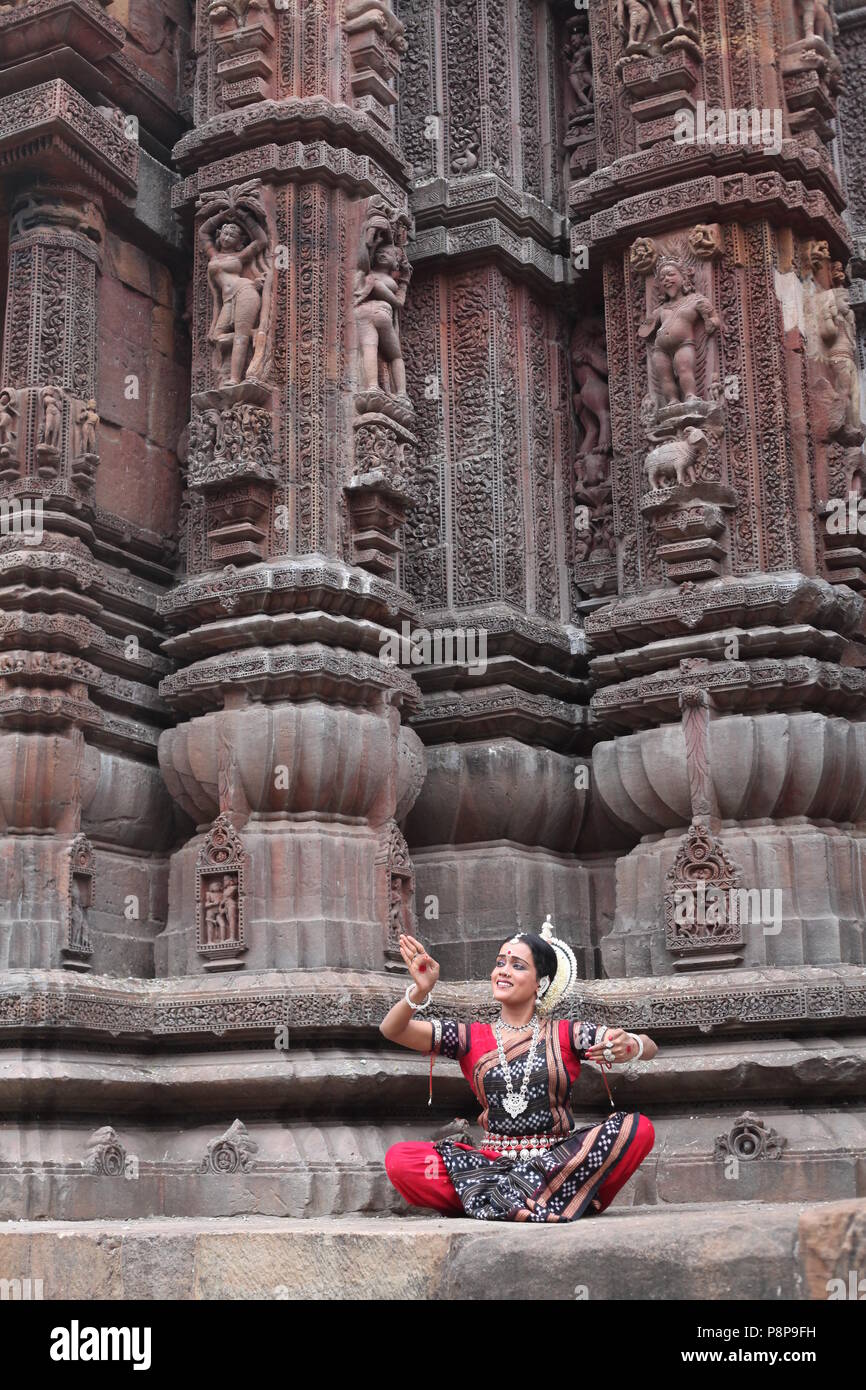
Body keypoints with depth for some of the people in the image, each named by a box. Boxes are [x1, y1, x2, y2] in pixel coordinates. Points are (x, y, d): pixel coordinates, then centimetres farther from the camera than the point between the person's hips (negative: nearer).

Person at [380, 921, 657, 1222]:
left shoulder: (565, 1035, 8)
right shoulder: (471, 1038, 12)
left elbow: (649, 1048, 2)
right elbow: (391, 1030, 3)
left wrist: (629, 1046, -22)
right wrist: (420, 992, -17)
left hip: (558, 1159, -1)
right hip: (492, 1161, 1)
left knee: (638, 1129, -26)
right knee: (398, 1159, -23)